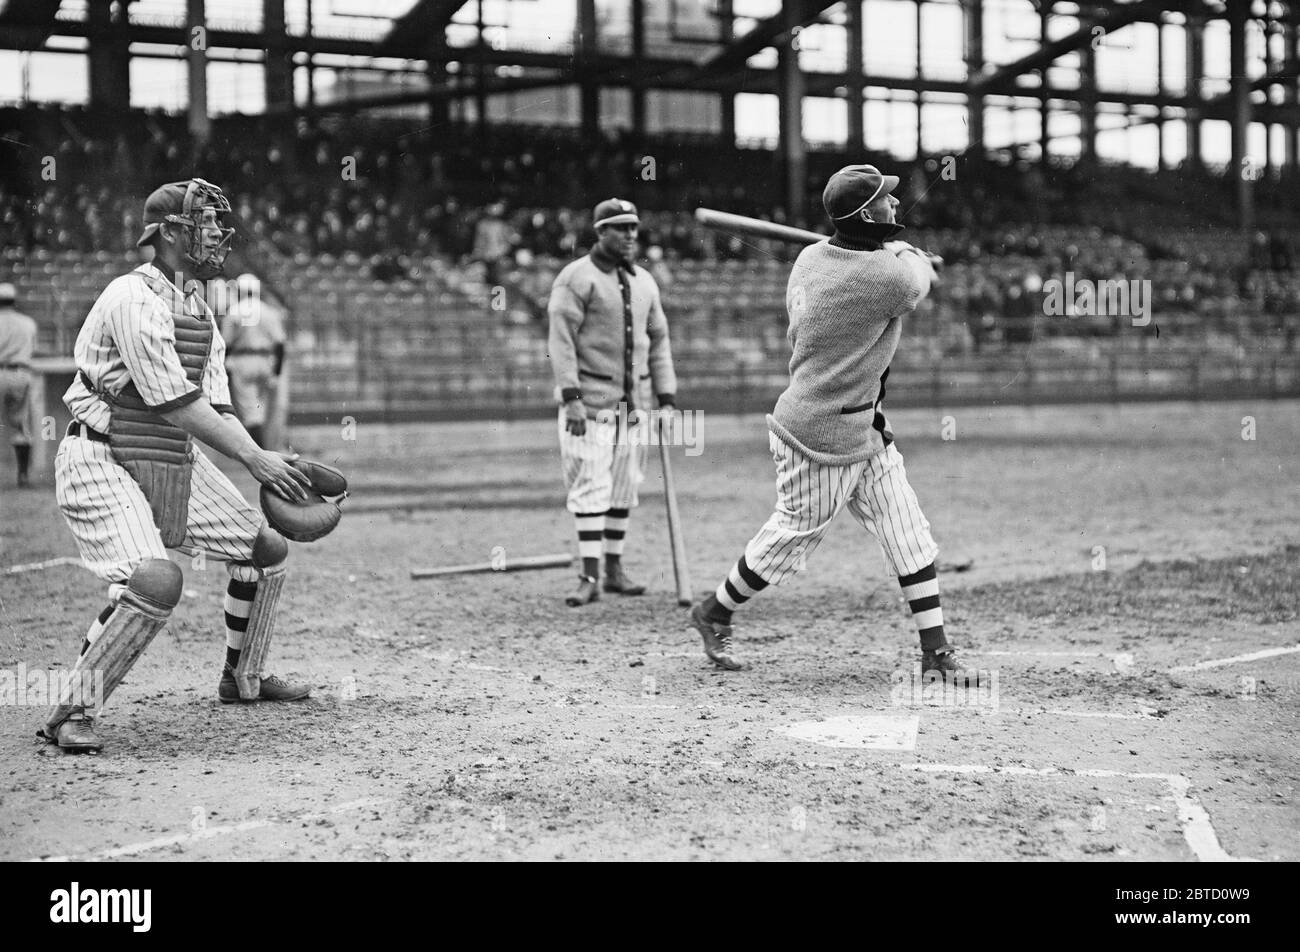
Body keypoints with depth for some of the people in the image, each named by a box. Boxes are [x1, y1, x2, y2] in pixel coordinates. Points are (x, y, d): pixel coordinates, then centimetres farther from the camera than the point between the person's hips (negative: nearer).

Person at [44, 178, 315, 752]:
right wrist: (254, 459, -23)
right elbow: (176, 404, -23)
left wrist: (270, 468, -8)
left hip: (175, 460, 10)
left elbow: (216, 408, 6)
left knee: (267, 548, 13)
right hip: (102, 462, -10)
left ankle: (242, 679, 34)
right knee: (157, 581, -29)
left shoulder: (200, 311, 12)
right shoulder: (134, 300, -18)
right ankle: (70, 712, -16)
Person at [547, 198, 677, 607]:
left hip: (635, 400, 6)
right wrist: (571, 398, -20)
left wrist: (666, 399, 10)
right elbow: (561, 340, -13)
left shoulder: (644, 282, 14)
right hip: (590, 400, -6)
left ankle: (614, 569, 16)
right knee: (590, 487, -7)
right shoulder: (576, 278, -7)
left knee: (624, 488, 8)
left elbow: (658, 341, 17)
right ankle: (589, 577, -6)